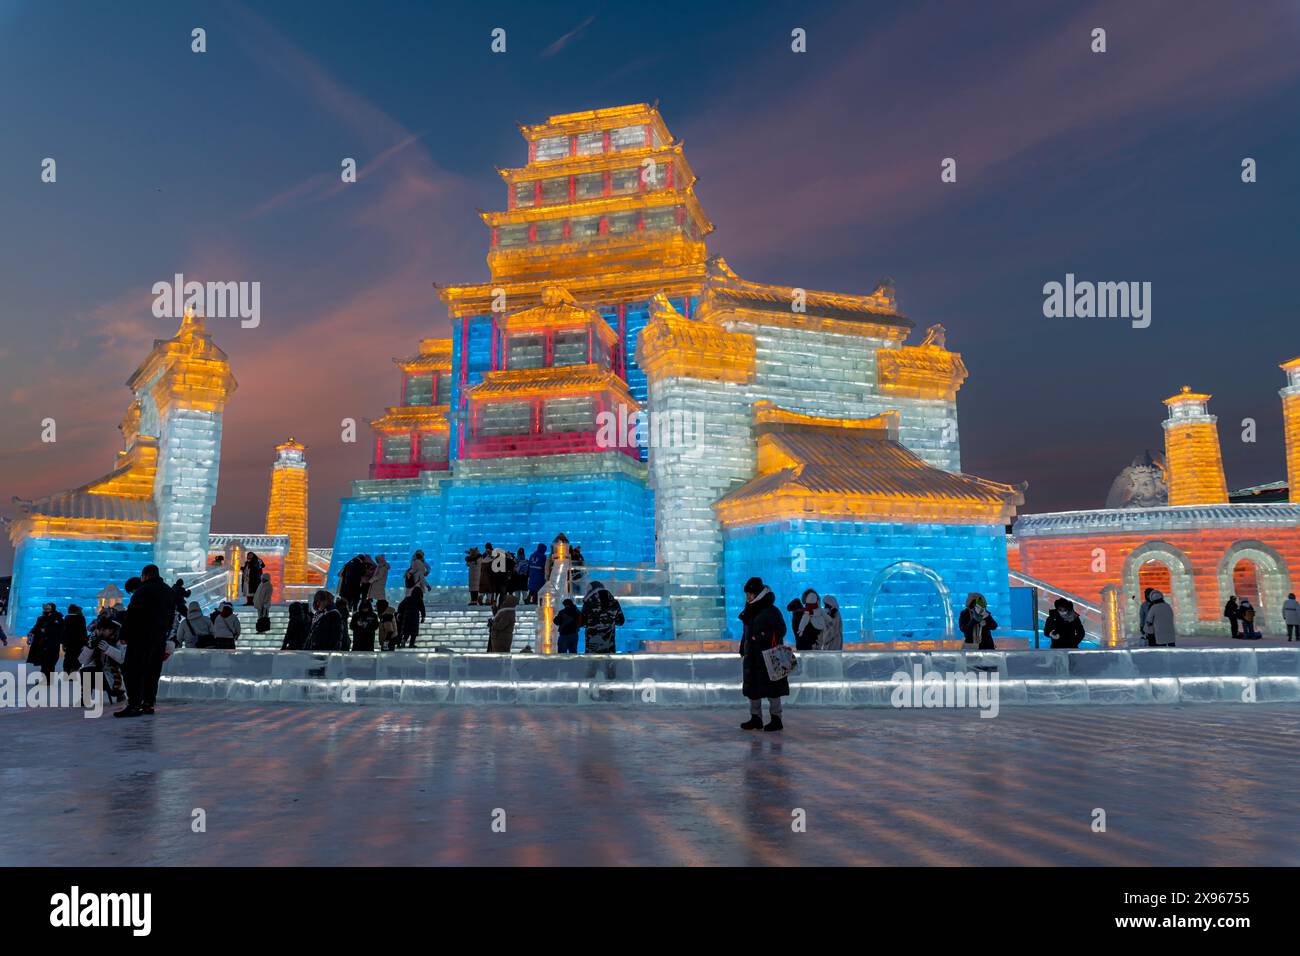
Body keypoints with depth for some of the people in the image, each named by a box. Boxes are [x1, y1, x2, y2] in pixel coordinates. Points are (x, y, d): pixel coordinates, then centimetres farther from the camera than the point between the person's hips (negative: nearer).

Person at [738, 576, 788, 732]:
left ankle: (776, 719, 6)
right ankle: (755, 718, 19)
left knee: (771, 688, -2)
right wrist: (743, 651, 20)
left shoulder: (771, 611, -11)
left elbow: (781, 630, -14)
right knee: (752, 688, 10)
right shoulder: (749, 611, 14)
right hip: (752, 656, 8)